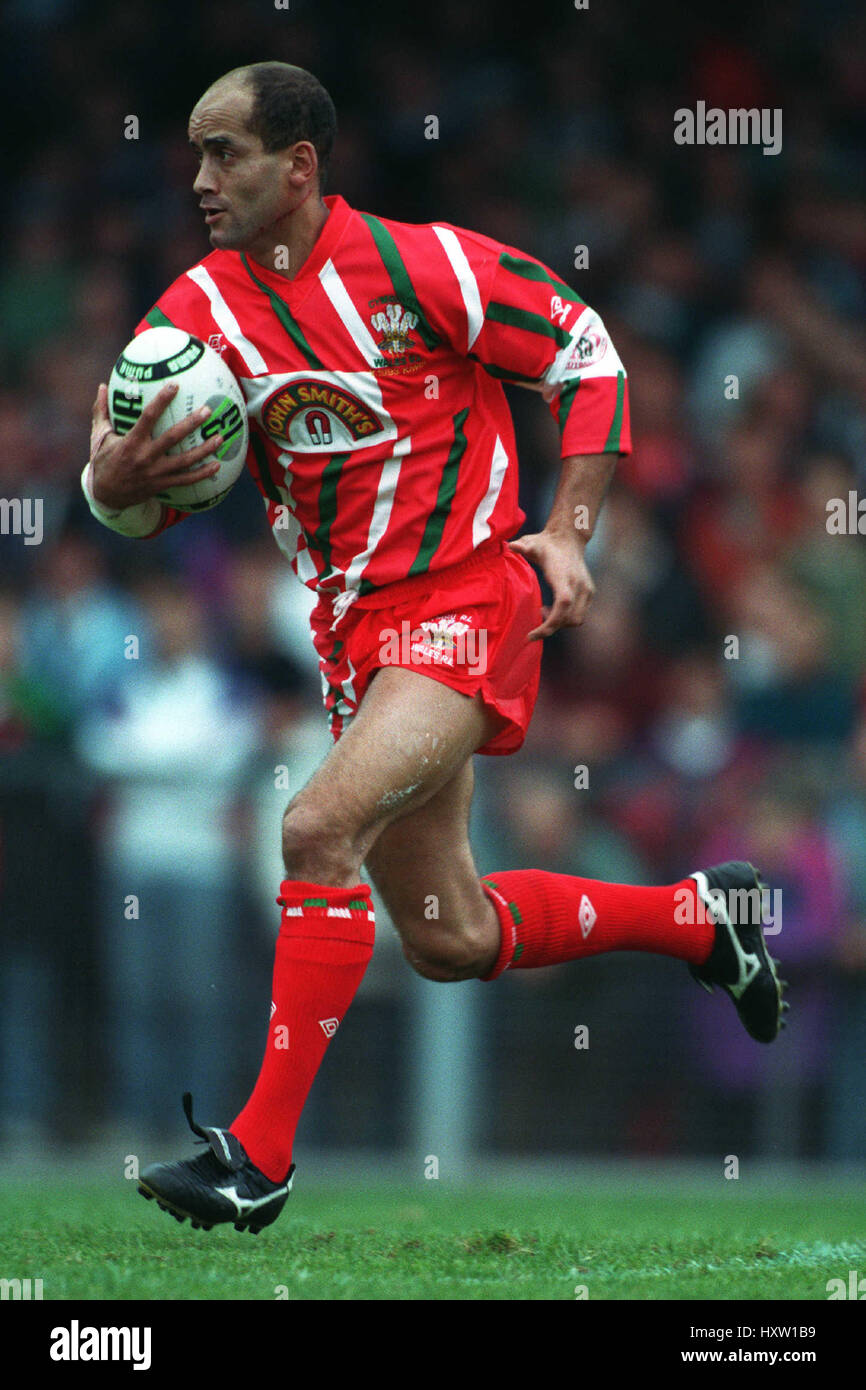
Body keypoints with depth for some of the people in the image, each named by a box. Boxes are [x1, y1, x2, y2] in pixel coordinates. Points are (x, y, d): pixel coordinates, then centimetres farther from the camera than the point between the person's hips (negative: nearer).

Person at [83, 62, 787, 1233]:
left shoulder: (420, 266, -13)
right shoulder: (201, 310, 0)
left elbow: (583, 350, -2)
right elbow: (133, 498, -1)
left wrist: (568, 532, -9)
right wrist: (115, 483, -27)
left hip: (468, 598, -7)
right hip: (356, 629, 7)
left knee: (321, 828, -27)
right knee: (448, 941, 13)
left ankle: (261, 1155, -23)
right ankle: (699, 917, 37)